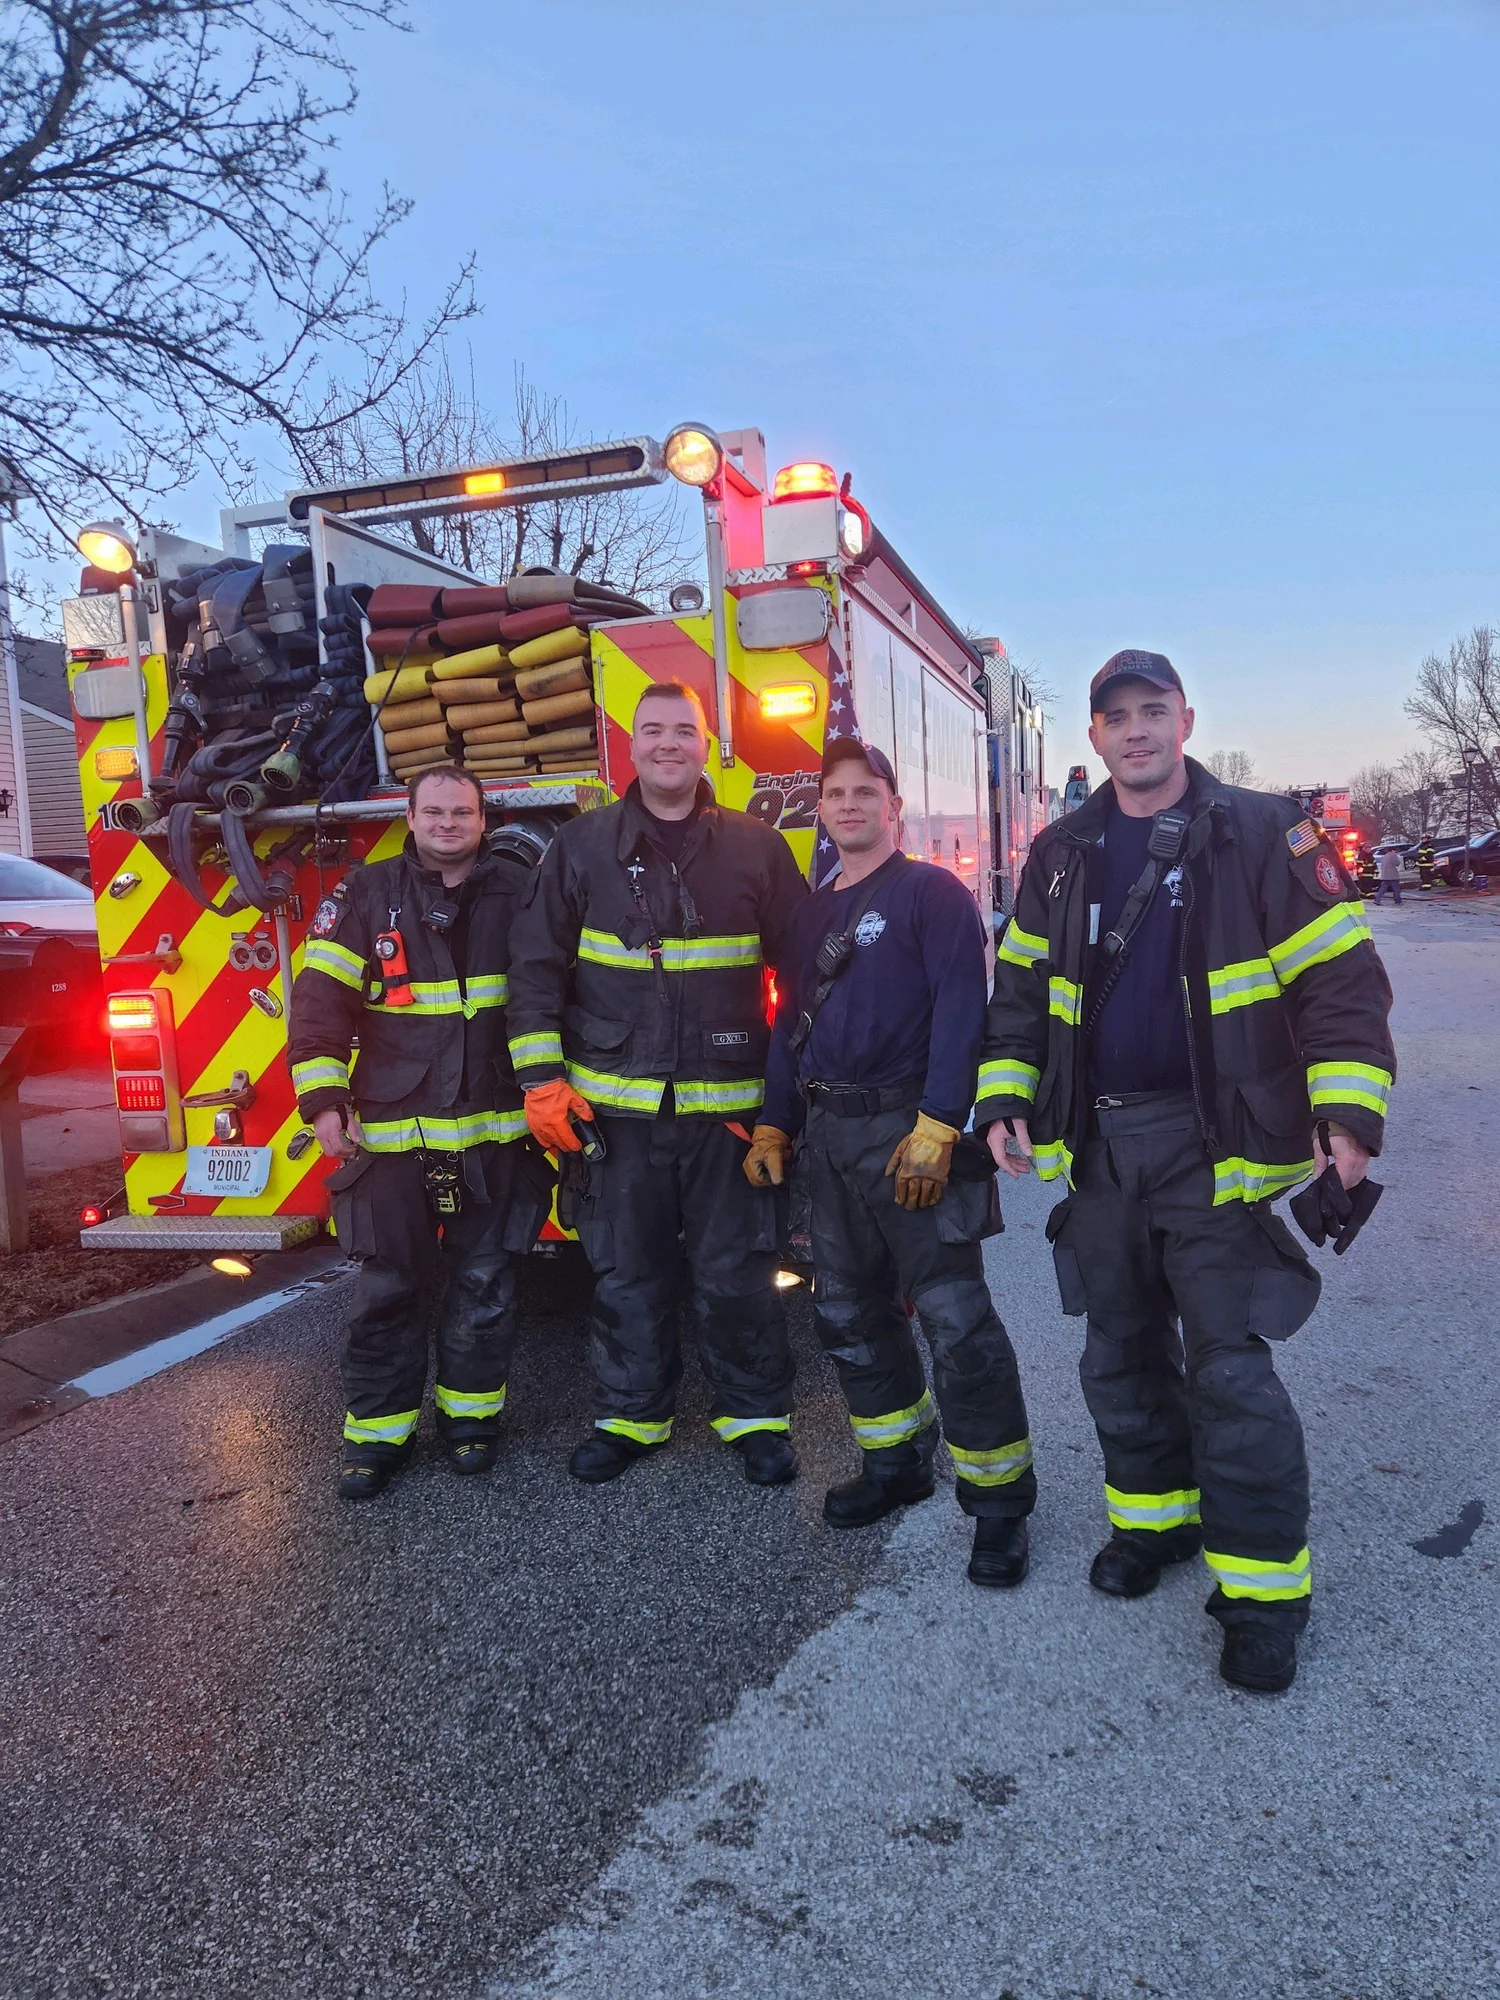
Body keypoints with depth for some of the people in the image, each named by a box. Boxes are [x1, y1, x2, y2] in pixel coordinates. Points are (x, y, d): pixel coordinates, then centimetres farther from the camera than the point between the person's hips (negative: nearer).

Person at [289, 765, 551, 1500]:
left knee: (485, 1284, 10)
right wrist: (323, 1099, -8)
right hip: (392, 1134, -1)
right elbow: (321, 998, -1)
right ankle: (379, 1429, 20)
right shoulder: (365, 895, 3)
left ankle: (470, 1412, 28)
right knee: (388, 1287, 6)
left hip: (496, 1132, 1)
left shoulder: (519, 893, 7)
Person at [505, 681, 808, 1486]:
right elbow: (536, 964, 3)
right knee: (624, 1271, 11)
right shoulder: (583, 844, 3)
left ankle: (755, 1414, 25)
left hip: (726, 1107, 0)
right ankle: (631, 1414, 28)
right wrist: (542, 1079, -4)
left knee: (736, 1271, 8)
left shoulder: (756, 848, 3)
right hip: (615, 1107, 1)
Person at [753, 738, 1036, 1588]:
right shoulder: (813, 912, 17)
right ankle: (896, 1463, 30)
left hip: (910, 1128, -7)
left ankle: (1000, 1500, 5)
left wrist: (937, 1127, -23)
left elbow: (963, 1009, -15)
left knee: (955, 1316, -8)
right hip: (831, 1133, 8)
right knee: (850, 1310, 14)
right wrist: (774, 1125, 15)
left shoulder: (932, 891, -5)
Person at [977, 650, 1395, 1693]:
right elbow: (1020, 991, 14)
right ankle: (1153, 1518, 35)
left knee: (1227, 1364, -4)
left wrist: (1350, 1112, -16)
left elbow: (1342, 978, -7)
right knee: (1122, 1351, 15)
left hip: (1213, 1144, -5)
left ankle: (1263, 1588, 11)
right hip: (1099, 1144, 5)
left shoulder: (1261, 834, -5)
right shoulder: (1062, 855, 9)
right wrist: (1005, 1101, 4)